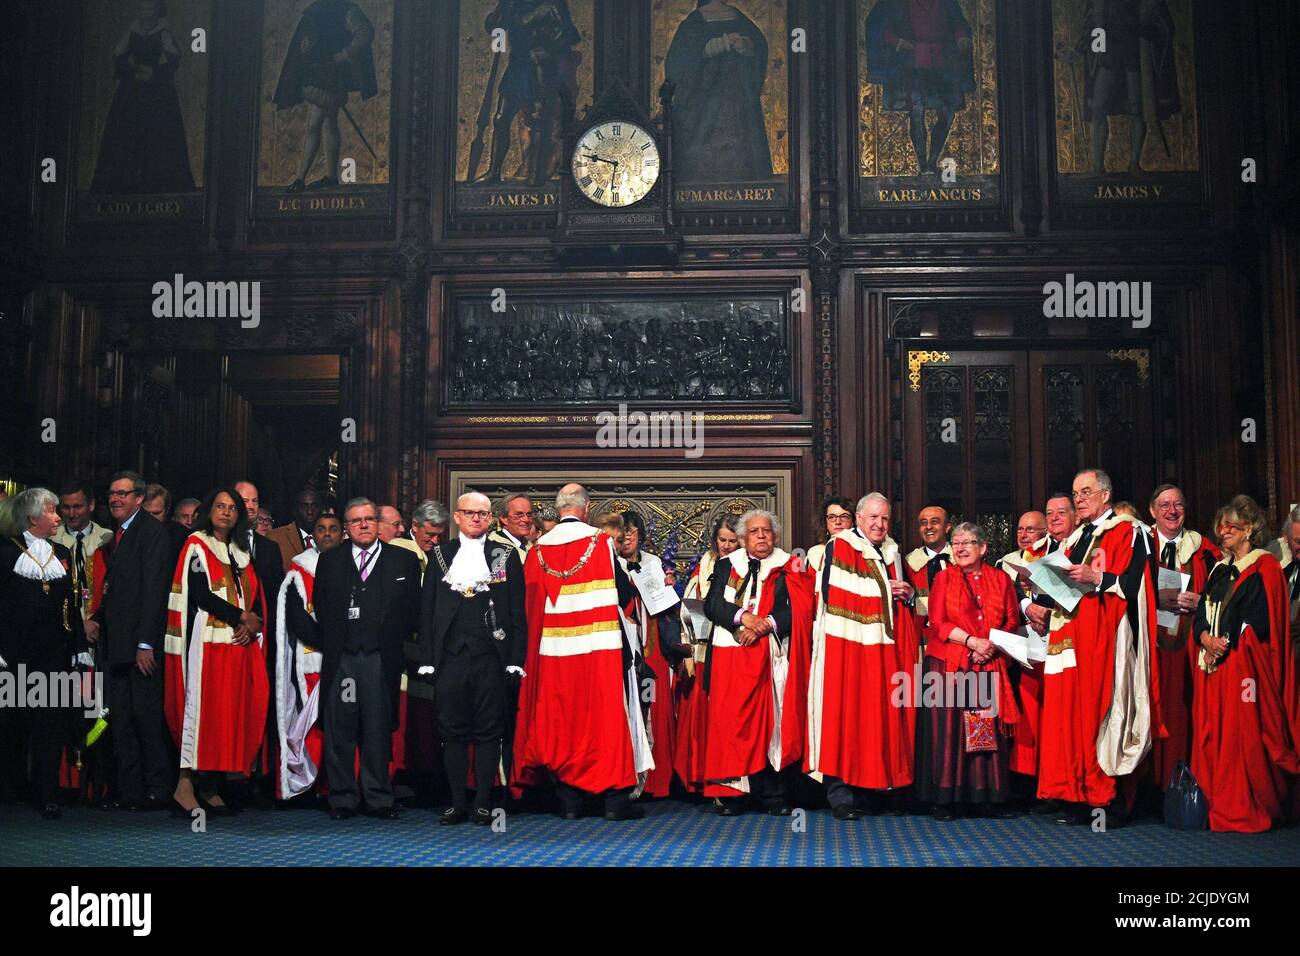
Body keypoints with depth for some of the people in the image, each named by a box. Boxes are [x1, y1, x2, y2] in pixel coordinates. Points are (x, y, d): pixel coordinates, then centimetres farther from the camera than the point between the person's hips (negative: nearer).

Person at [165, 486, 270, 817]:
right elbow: (199, 593, -12)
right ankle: (186, 785, -10)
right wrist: (241, 616, -12)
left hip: (240, 643, 6)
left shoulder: (240, 552, 19)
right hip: (208, 641, -6)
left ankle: (210, 786, 6)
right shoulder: (196, 546, 0)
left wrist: (253, 623, -7)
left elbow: (256, 595, 13)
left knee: (232, 713, 2)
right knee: (202, 706, -11)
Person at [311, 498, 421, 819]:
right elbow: (320, 607, 13)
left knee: (379, 730, 3)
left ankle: (378, 798, 11)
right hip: (340, 658, 1)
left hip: (381, 659, -1)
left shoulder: (404, 561, 7)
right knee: (339, 730, 3)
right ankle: (342, 798, 12)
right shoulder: (329, 561, 13)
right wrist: (331, 644, 4)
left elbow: (412, 610, 6)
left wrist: (394, 645, 1)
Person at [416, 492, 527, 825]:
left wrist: (515, 660, -2)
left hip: (491, 657, -1)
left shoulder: (506, 556, 8)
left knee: (488, 732, 1)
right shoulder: (439, 555, 11)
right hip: (450, 657, 1)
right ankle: (457, 803, 12)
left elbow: (517, 612, 5)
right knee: (452, 732, 4)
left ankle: (483, 803, 9)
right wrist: (426, 660, 2)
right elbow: (427, 610, 9)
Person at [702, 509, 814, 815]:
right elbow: (712, 604, 2)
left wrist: (764, 625, -13)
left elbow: (799, 610, -1)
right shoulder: (725, 566, 15)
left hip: (773, 657, -1)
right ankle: (731, 792, -3)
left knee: (774, 722, -5)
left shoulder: (789, 567, 11)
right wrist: (742, 616, -14)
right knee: (733, 721, -5)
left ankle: (775, 796, -3)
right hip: (731, 656, 1)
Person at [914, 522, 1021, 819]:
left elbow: (1012, 622, 8)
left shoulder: (1001, 580, 12)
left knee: (990, 727, -1)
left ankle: (989, 797, 6)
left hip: (990, 667, 2)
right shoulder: (944, 578, 6)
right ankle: (946, 799, -2)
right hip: (949, 666, -2)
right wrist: (972, 641, -14)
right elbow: (938, 622, -2)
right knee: (949, 728, -5)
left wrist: (992, 645, -9)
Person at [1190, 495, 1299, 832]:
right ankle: (1217, 807, 9)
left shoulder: (1264, 568, -2)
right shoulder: (1219, 570, 20)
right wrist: (1205, 638, -5)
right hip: (1212, 665, 7)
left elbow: (1262, 621, -11)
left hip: (1244, 664, -7)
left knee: (1243, 737, -8)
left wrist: (1226, 643, -14)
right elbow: (1202, 614, 15)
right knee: (1211, 736, 4)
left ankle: (1245, 810, -2)